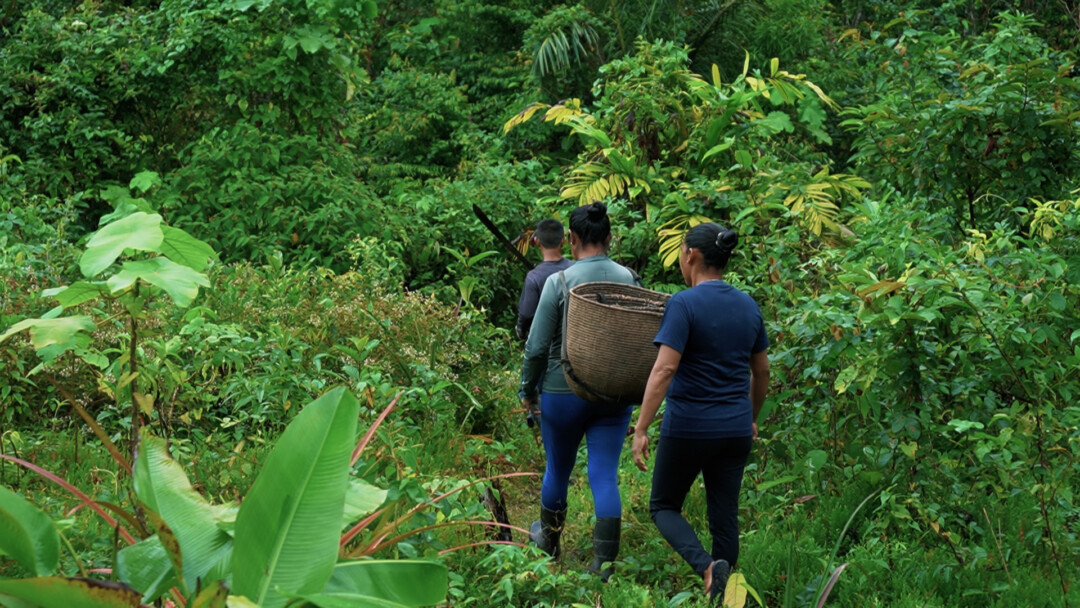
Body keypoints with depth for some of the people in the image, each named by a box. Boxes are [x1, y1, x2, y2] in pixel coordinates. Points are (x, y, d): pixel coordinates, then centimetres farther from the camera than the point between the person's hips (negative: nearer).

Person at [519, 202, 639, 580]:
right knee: (605, 475, 4)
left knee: (558, 469, 18)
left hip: (564, 392, -2)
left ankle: (549, 538, 40)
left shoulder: (559, 281, -14)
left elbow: (538, 345, -11)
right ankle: (604, 562, -2)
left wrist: (527, 390, 3)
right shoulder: (630, 280, -4)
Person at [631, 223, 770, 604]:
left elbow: (664, 369, -21)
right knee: (724, 515, 11)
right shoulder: (748, 306, 6)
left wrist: (640, 430, -18)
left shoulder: (684, 304, -14)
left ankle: (706, 565, -14)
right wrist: (752, 418, 29)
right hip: (735, 430, 5)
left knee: (664, 506, 11)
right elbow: (762, 371, 15)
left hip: (688, 427, -5)